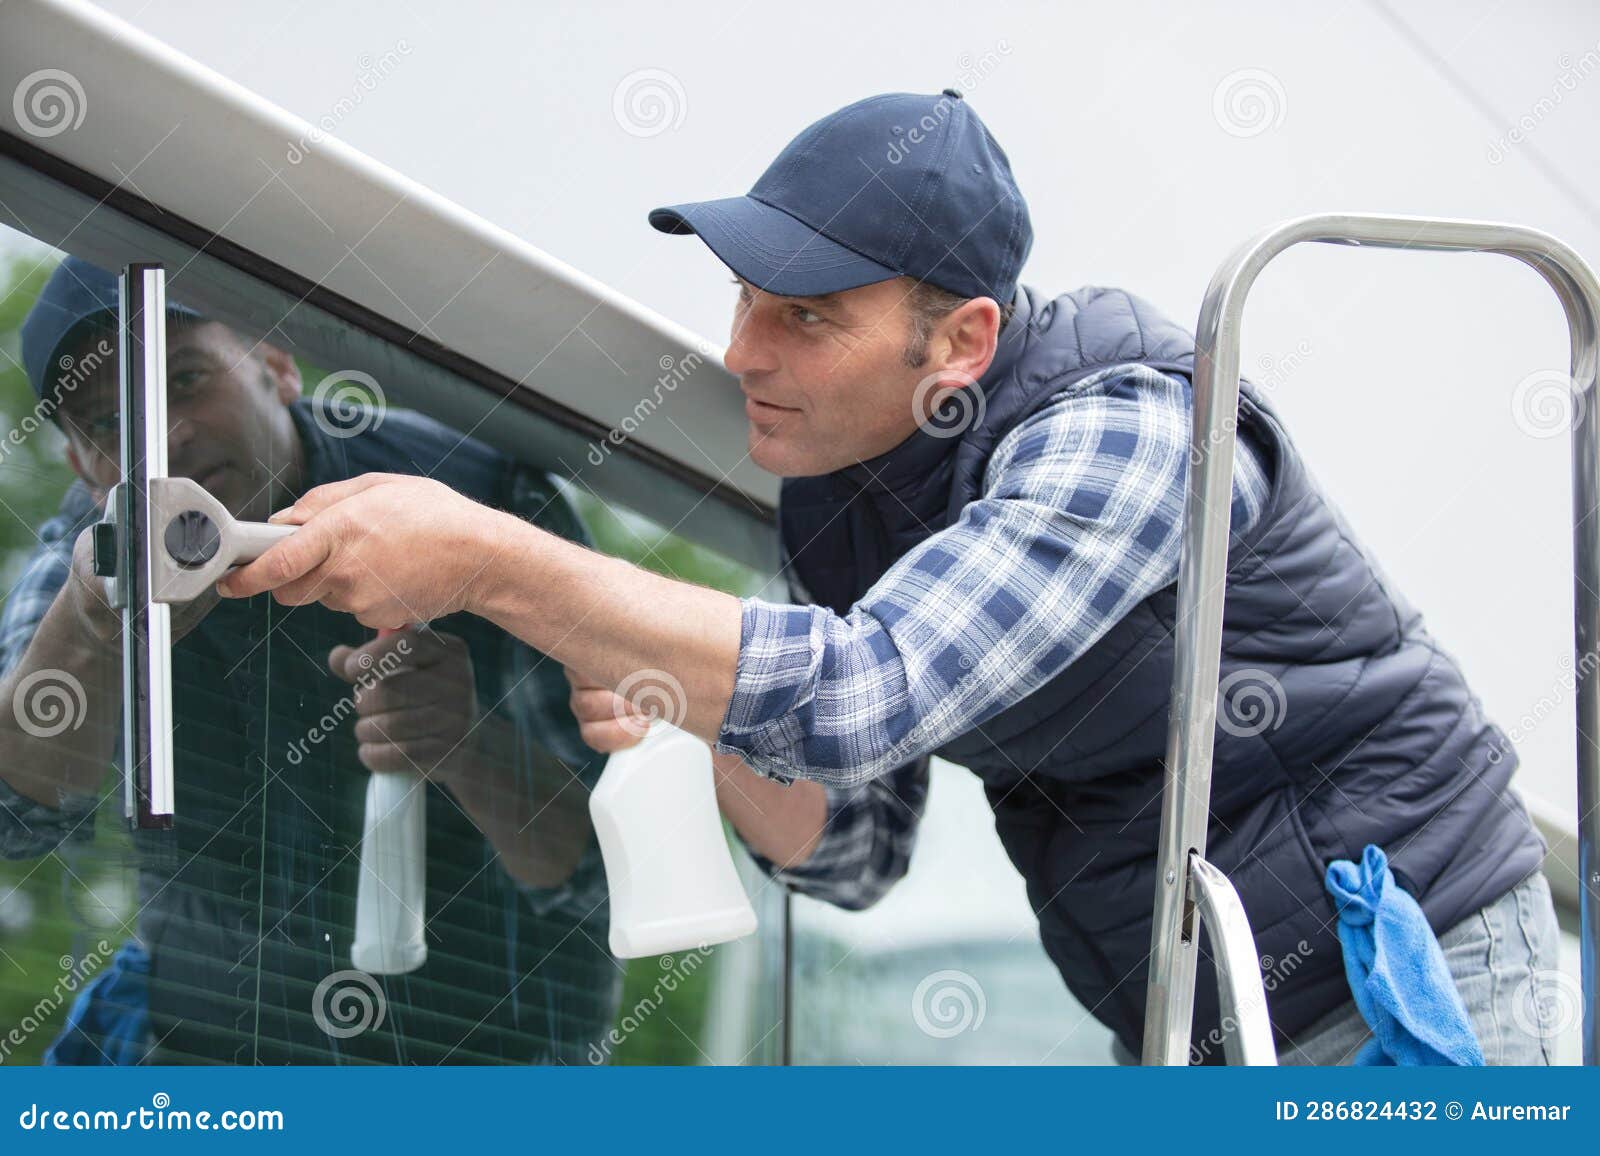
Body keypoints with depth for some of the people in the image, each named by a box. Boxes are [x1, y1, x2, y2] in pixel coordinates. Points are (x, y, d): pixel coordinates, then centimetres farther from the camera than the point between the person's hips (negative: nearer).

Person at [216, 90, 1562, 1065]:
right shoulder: (840, 505, 0)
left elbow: (861, 695, -38)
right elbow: (853, 849, 4)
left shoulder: (1125, 427, -25)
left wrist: (487, 558, -41)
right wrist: (687, 735, -17)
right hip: (1186, 1031, 7)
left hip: (1405, 986, -7)